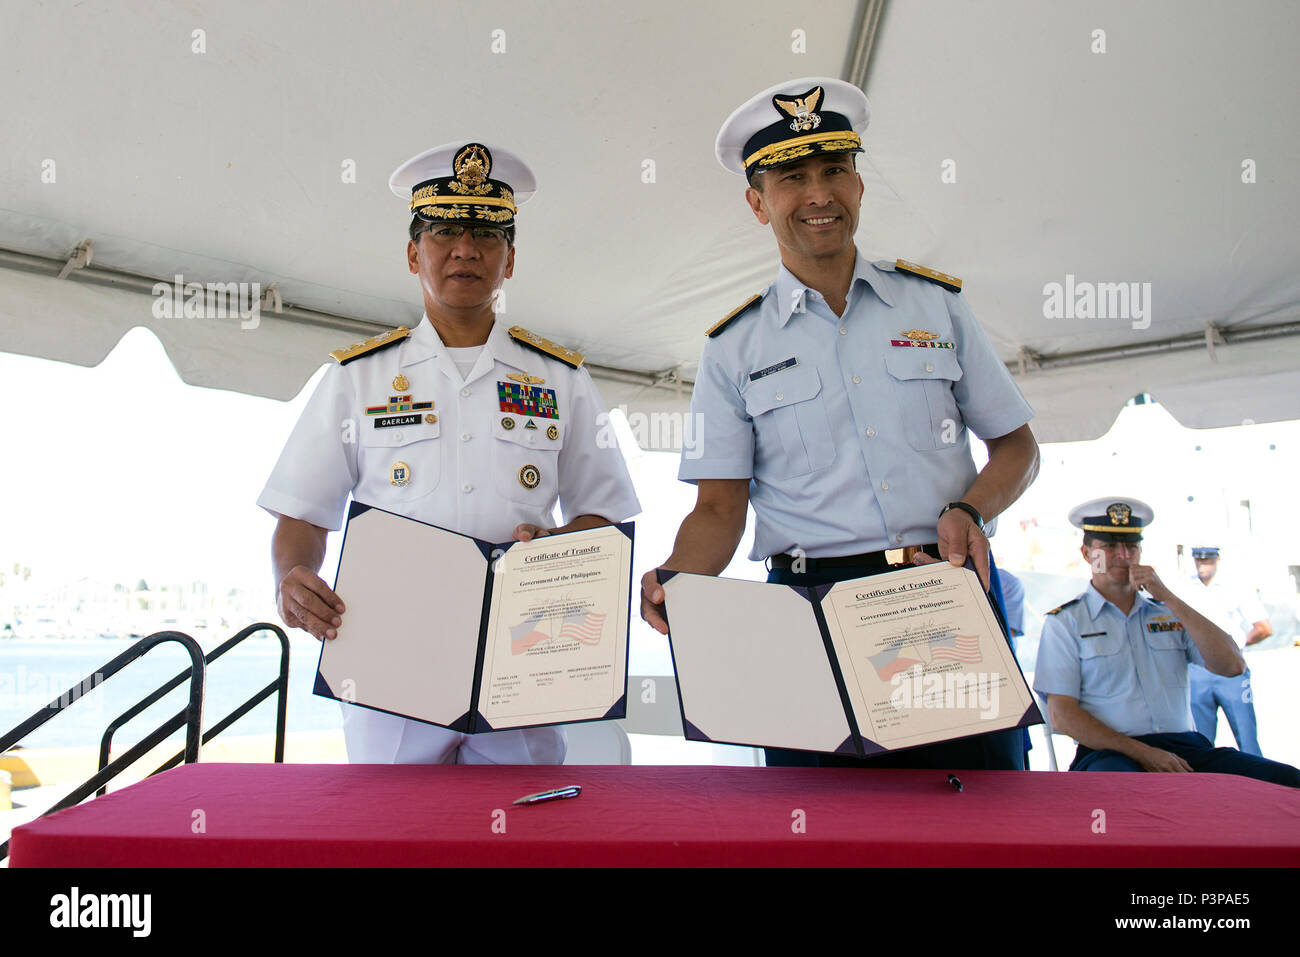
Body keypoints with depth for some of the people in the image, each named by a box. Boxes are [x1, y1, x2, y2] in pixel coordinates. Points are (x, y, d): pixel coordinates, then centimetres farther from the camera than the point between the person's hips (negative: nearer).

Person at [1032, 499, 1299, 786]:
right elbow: (1062, 714, -2)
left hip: (1185, 746, 5)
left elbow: (1232, 666, 4)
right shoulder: (1065, 622, 7)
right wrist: (1141, 752, -14)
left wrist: (1168, 597, -1)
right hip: (1111, 753, -5)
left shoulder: (1169, 612, 20)